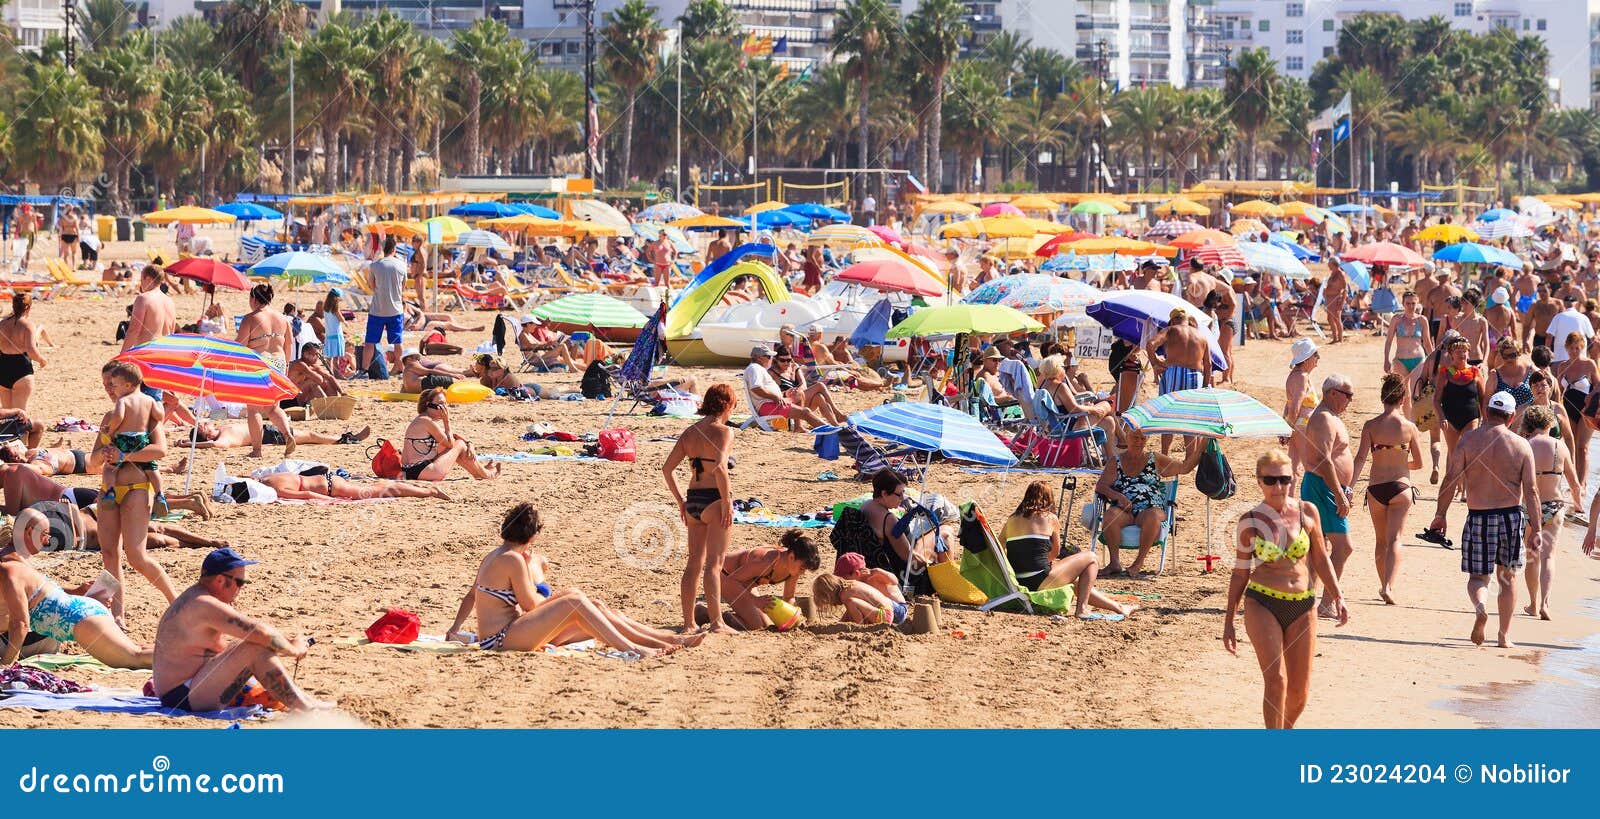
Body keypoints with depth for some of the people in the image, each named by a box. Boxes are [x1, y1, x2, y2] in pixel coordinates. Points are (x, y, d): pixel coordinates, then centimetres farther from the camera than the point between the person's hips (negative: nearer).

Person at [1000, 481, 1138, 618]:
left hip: (1017, 585, 6)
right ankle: (1082, 607, 9)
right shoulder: (1050, 518, 0)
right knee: (1091, 559, 12)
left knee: (1075, 583, 31)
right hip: (1040, 583, -6)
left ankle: (1117, 607, 37)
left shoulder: (1012, 520, 11)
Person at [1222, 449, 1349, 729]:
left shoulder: (1306, 512, 3)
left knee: (1300, 691, 6)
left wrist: (1337, 596, 6)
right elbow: (1240, 572, 6)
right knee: (1276, 679, -18)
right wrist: (1228, 620, 8)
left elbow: (1321, 559, 14)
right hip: (1262, 604, -3)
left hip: (1302, 606, 3)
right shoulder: (1250, 521, -2)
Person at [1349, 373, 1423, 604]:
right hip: (1401, 488, -2)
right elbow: (1419, 463, 3)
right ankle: (1388, 587, -20)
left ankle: (1383, 585, 25)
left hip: (1376, 488, 2)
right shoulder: (1409, 427, -4)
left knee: (1381, 540, 17)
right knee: (1394, 539, -3)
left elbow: (1360, 458, -13)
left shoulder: (1370, 426, -4)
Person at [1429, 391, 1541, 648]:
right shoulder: (1521, 446, -2)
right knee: (1507, 576, 16)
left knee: (1477, 576, 8)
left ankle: (1480, 606, -24)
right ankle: (1505, 635, 16)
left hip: (1478, 518, -1)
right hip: (1511, 516, 1)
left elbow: (1451, 480, -8)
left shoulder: (1468, 440, -4)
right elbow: (1531, 489, -3)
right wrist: (1535, 526, 2)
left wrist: (1440, 515, -2)